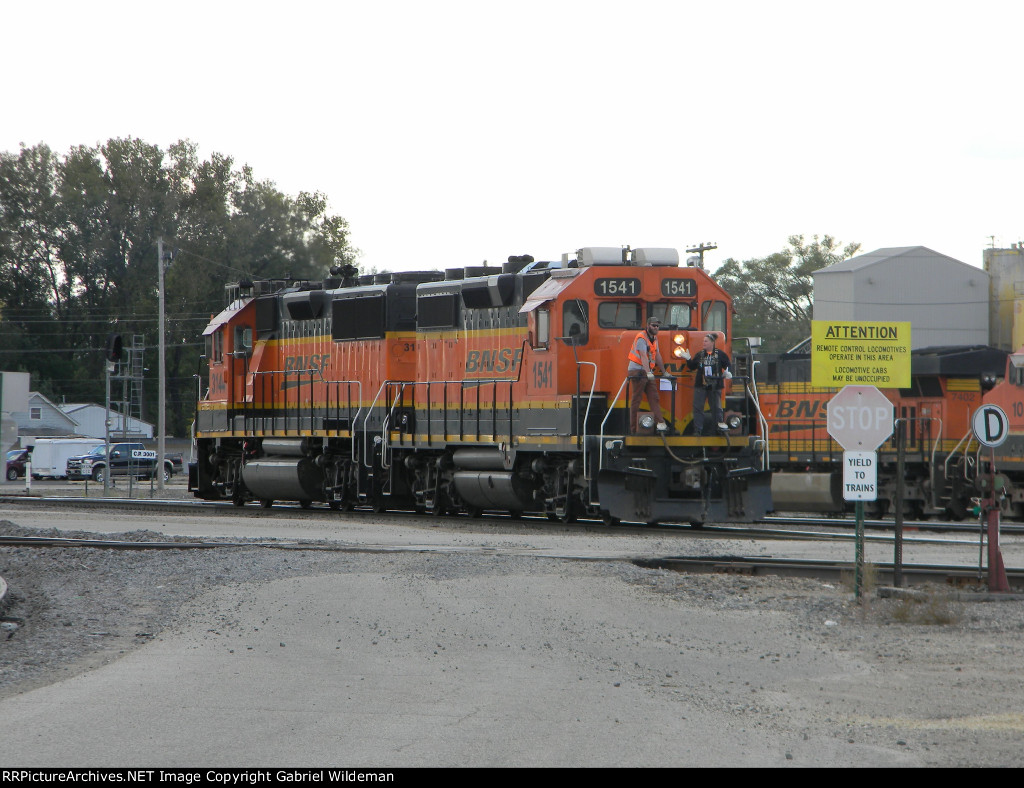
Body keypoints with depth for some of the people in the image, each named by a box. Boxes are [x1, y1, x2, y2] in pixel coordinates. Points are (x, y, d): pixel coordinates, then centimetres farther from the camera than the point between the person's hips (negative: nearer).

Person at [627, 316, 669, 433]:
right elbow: (643, 356, -24)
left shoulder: (654, 338, 16)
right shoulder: (641, 338, -13)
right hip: (637, 371, -9)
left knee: (654, 398, -1)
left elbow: (657, 356, 22)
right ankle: (633, 427, -5)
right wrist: (648, 372, -35)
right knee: (636, 399, -7)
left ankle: (660, 423, -8)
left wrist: (664, 372, 21)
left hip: (648, 372, 9)